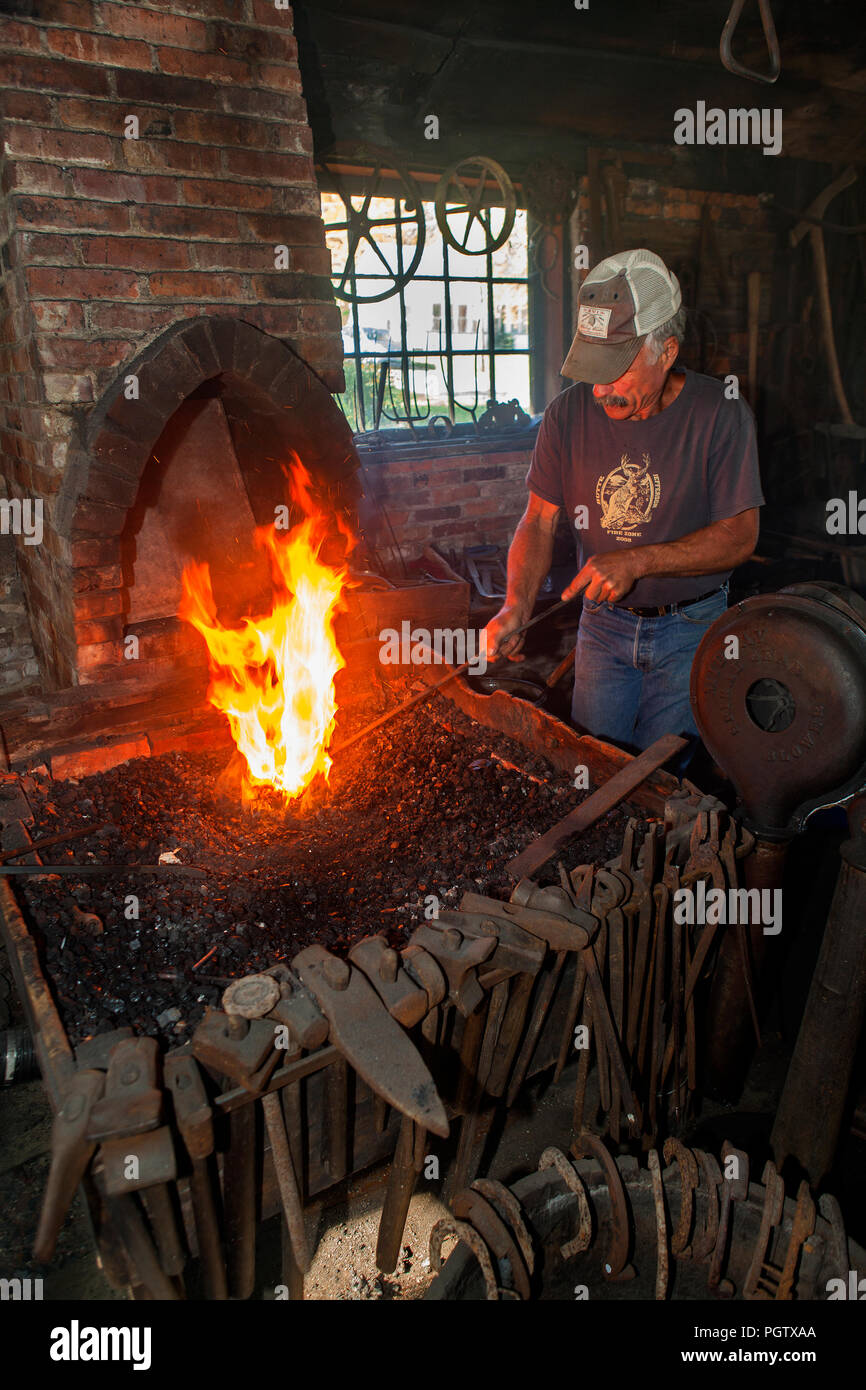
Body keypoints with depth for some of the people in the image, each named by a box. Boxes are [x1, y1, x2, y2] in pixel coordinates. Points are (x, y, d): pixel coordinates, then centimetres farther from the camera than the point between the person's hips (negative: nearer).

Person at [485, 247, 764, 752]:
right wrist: (517, 605, -20)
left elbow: (740, 536, -14)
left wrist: (637, 561, -26)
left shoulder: (720, 412, -15)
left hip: (691, 625, -2)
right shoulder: (569, 414, -8)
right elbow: (539, 522, -3)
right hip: (604, 621, 3)